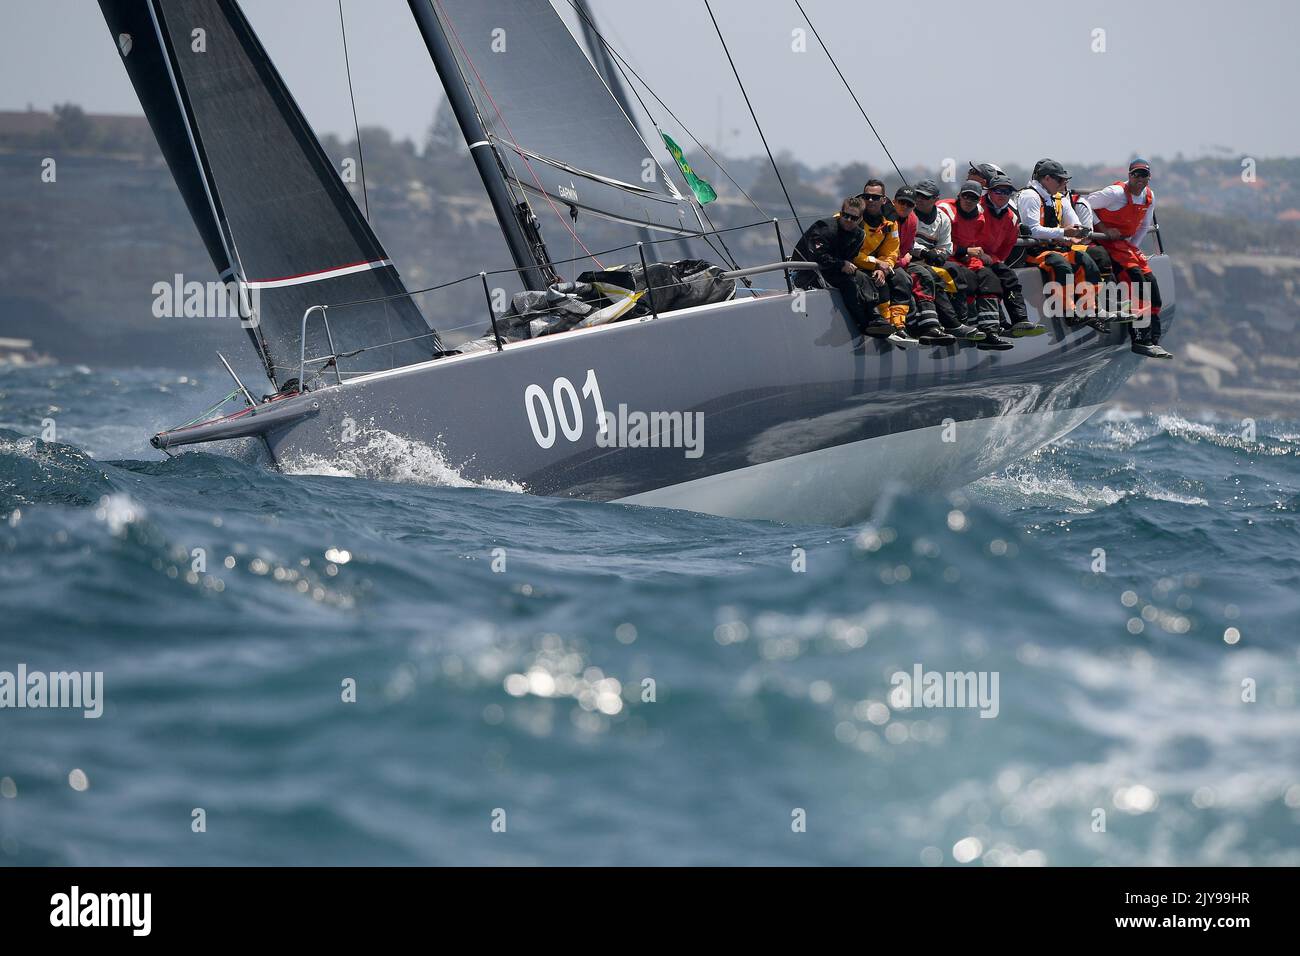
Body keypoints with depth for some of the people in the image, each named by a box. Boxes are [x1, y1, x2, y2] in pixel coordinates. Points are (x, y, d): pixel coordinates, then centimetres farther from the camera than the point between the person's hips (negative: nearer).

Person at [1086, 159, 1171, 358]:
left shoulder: (1149, 197, 6)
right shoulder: (1116, 193, -17)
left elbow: (1144, 226, 19)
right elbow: (1085, 205, -13)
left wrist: (1133, 248, 5)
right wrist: (1103, 229, -17)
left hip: (1126, 244, 8)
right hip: (1106, 244, -8)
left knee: (1150, 281, -2)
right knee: (1135, 276, -23)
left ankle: (1153, 340, 3)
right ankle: (1140, 340, -24)